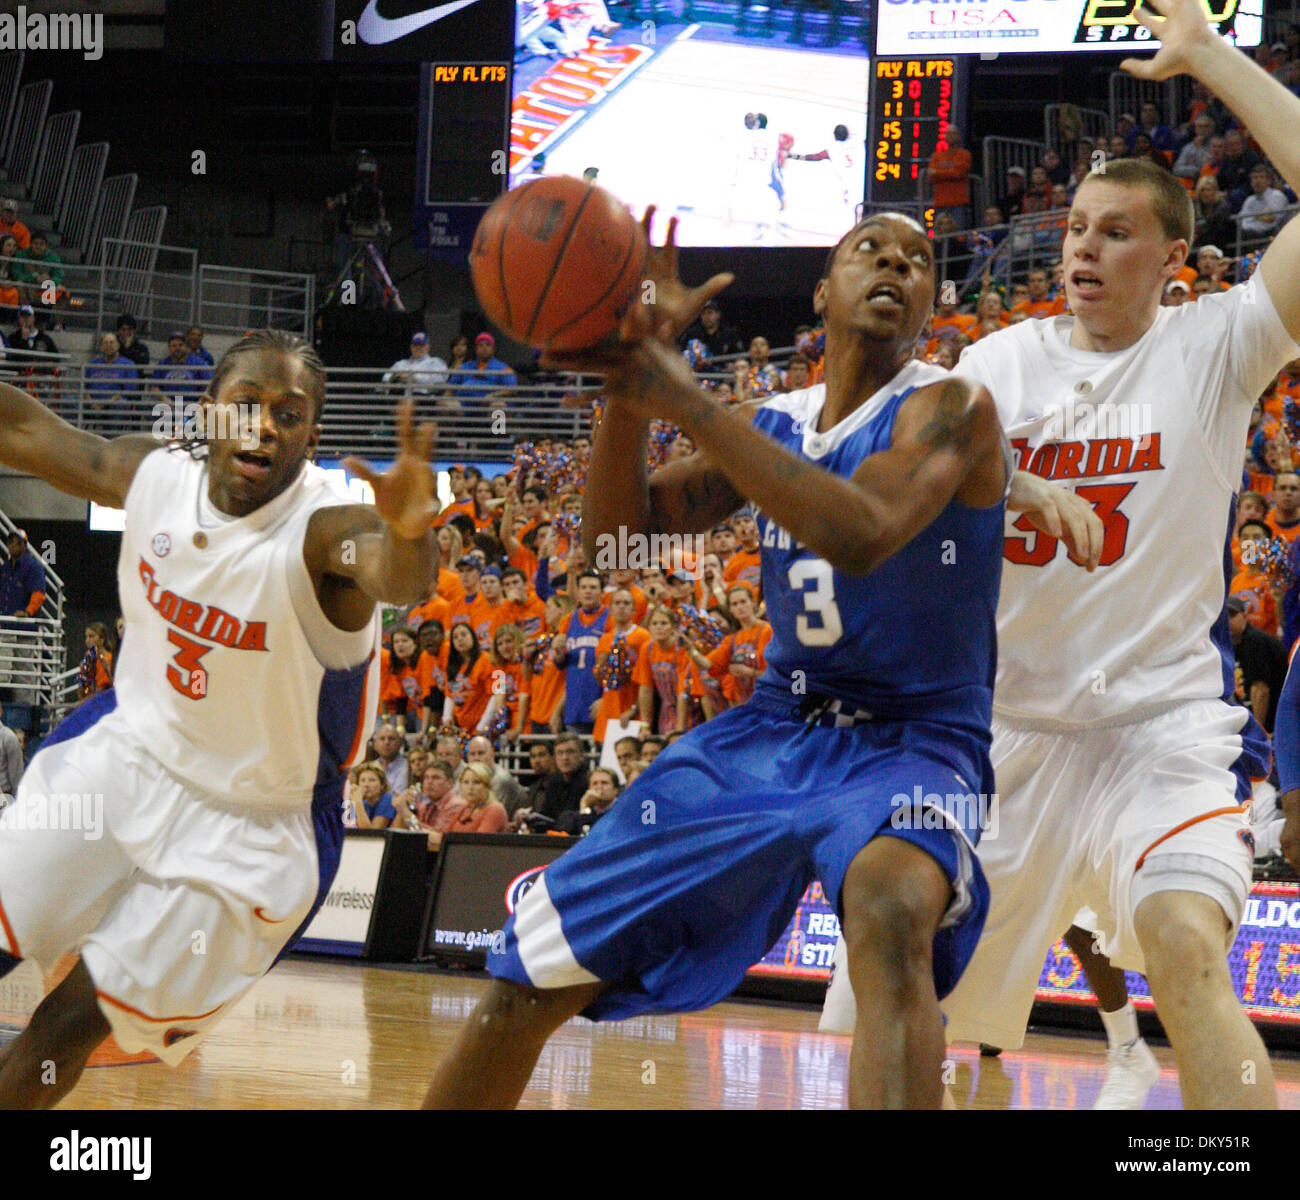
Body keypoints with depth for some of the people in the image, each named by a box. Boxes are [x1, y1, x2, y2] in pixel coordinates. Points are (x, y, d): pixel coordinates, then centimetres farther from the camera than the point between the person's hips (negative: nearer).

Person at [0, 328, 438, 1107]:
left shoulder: (326, 530, -28)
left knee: (71, 1023, -3)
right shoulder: (155, 475, -11)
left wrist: (408, 538, -76)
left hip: (247, 829, -5)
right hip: (129, 752, 5)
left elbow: (393, 574, -52)